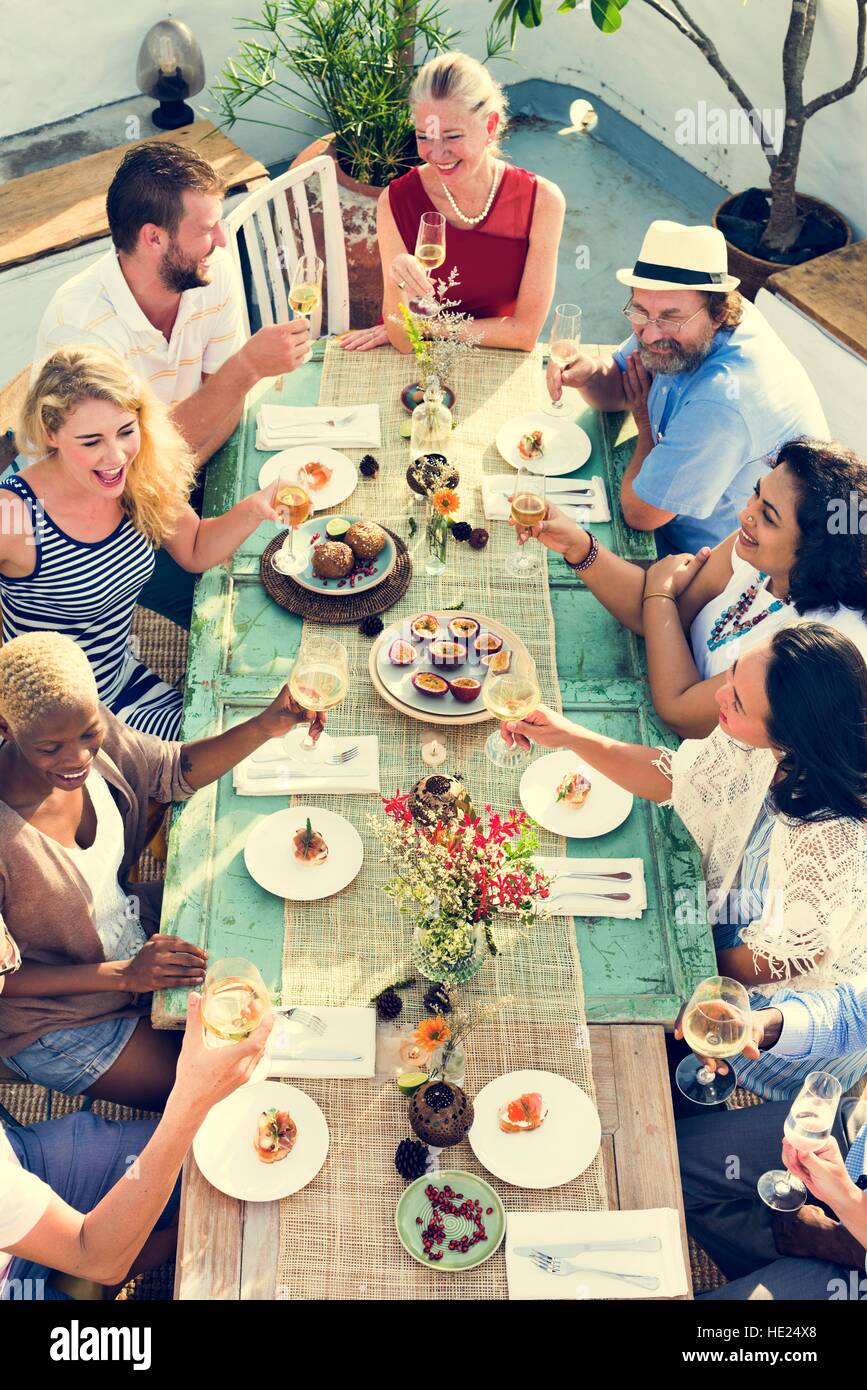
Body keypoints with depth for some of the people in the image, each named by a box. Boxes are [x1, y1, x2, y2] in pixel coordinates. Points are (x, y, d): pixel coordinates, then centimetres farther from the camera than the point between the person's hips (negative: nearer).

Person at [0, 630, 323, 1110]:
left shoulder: (93, 732, -20)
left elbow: (176, 770, -1)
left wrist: (266, 725, -17)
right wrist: (123, 976, -24)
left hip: (131, 926, 6)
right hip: (55, 1016, -6)